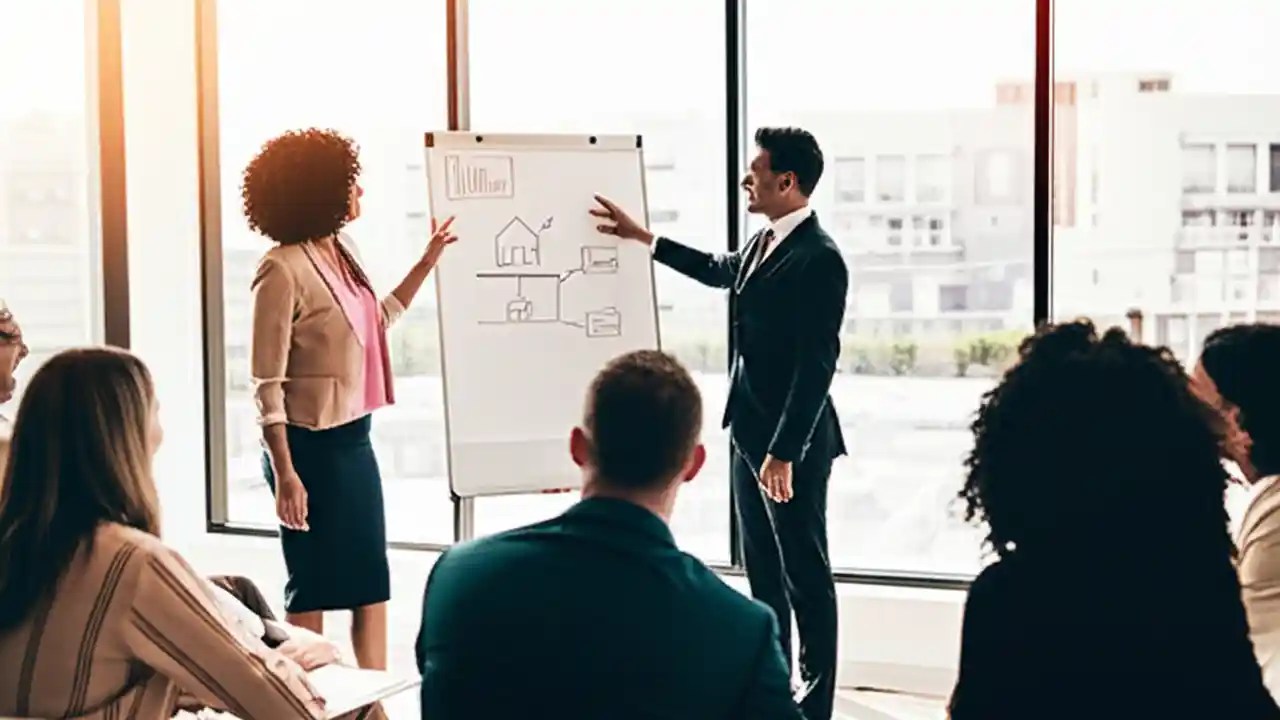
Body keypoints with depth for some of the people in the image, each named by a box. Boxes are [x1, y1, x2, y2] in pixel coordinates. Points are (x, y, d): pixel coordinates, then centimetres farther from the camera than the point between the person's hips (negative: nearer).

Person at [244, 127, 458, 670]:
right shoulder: (283, 270, -18)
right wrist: (284, 473, -22)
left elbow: (378, 321, 25)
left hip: (354, 439, 8)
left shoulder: (341, 252, 6)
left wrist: (429, 259, 21)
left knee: (373, 584, 14)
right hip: (310, 445, -8)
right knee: (312, 588, 3)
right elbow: (266, 384, -18)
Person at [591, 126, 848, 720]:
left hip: (791, 440, -9)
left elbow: (817, 365, -22)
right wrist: (641, 236, 32)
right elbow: (718, 270, 31)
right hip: (750, 431, 9)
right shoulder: (765, 242, 9)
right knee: (762, 568, 16)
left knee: (804, 571, 0)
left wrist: (784, 451, -23)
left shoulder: (818, 258, -19)